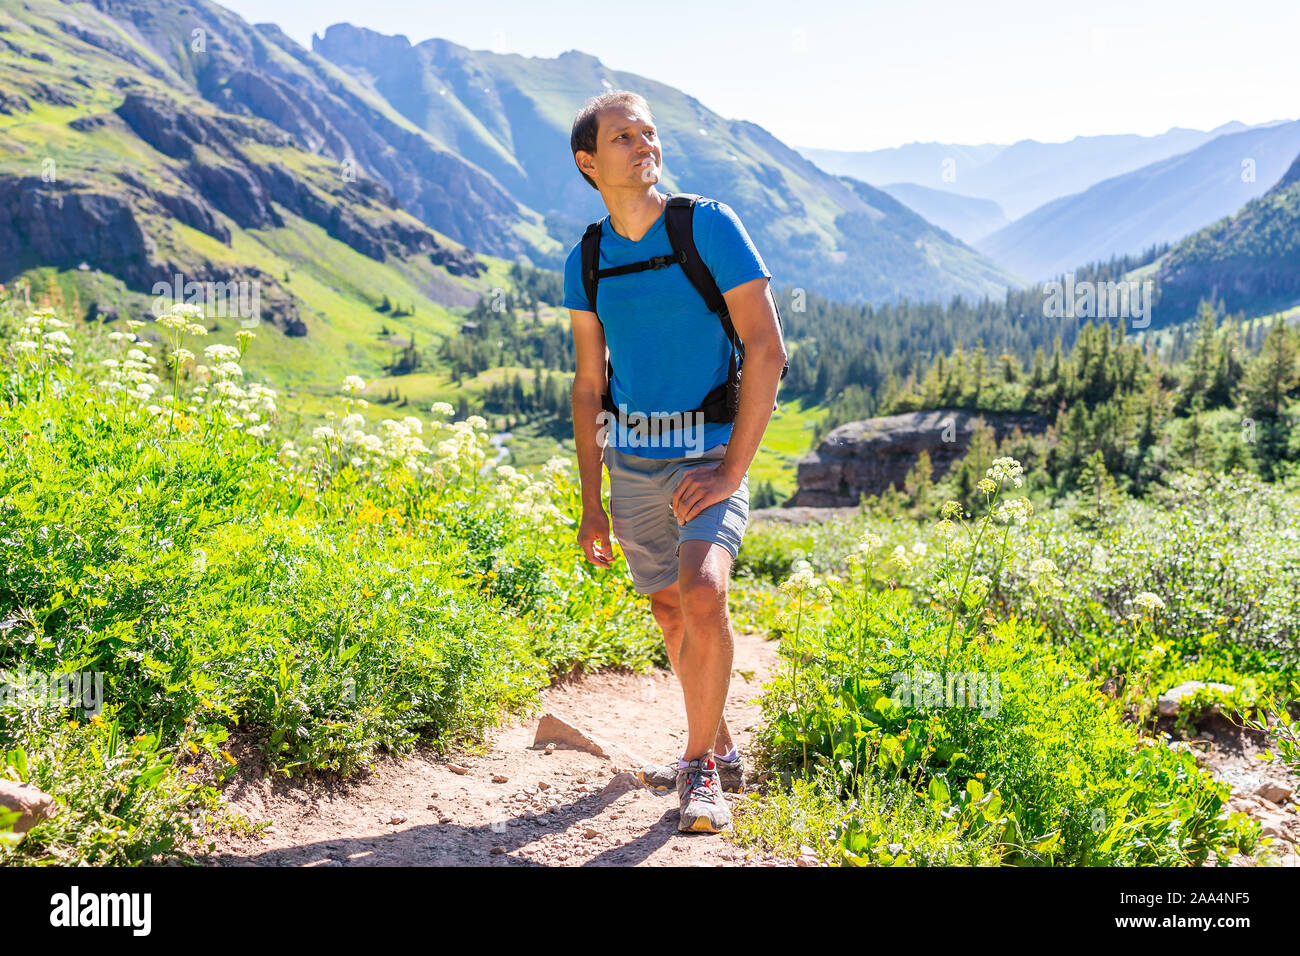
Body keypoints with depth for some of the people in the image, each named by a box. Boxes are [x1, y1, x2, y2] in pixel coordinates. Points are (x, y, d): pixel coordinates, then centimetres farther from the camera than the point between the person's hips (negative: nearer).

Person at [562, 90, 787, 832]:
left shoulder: (711, 225, -10)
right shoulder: (586, 260, 3)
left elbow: (768, 350, -13)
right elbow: (588, 384, 10)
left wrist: (732, 470, -17)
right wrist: (592, 501, 8)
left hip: (707, 456, -4)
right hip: (633, 460, 5)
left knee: (702, 592, -24)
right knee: (670, 610, 13)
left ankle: (701, 770, -5)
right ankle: (722, 752, 34)